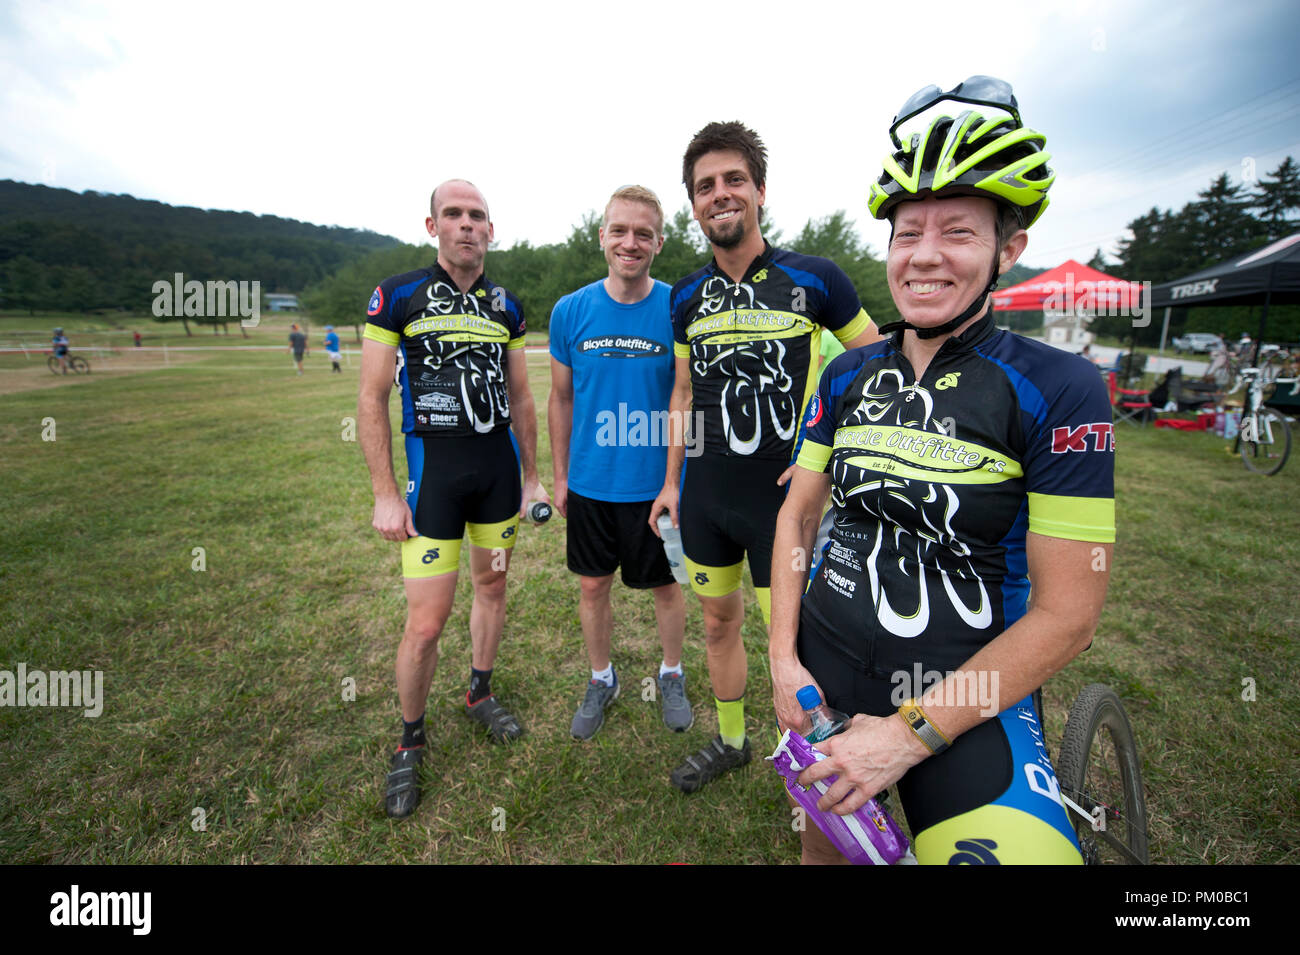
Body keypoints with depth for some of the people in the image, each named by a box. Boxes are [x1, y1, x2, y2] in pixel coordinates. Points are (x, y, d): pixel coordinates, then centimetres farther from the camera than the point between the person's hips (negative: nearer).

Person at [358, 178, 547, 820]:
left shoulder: (506, 306, 8)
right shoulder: (397, 296, -4)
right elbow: (371, 398, -5)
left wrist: (531, 476, 13)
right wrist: (385, 495, -10)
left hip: (499, 466, 5)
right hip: (432, 470, -4)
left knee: (492, 583, 15)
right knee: (426, 622, -4)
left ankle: (480, 693, 39)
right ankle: (410, 743, 20)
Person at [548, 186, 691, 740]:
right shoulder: (571, 311, -3)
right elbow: (562, 398, 6)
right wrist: (560, 476, 8)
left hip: (659, 484, -2)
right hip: (590, 483, 2)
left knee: (666, 586, 15)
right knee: (593, 586, 15)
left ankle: (672, 676, 41)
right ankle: (601, 680, 39)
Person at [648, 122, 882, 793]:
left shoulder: (813, 278, -7)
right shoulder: (687, 296, 5)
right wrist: (672, 480, 13)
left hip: (783, 495, -4)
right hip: (705, 496, 5)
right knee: (719, 621, 17)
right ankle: (730, 741, 40)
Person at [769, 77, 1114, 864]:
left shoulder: (1059, 391, -13)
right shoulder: (849, 376, 0)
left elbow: (1067, 615, -14)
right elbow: (798, 513, 5)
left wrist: (909, 733, -17)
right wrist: (783, 657, -4)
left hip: (967, 702, -3)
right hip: (826, 672, 4)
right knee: (823, 846, 21)